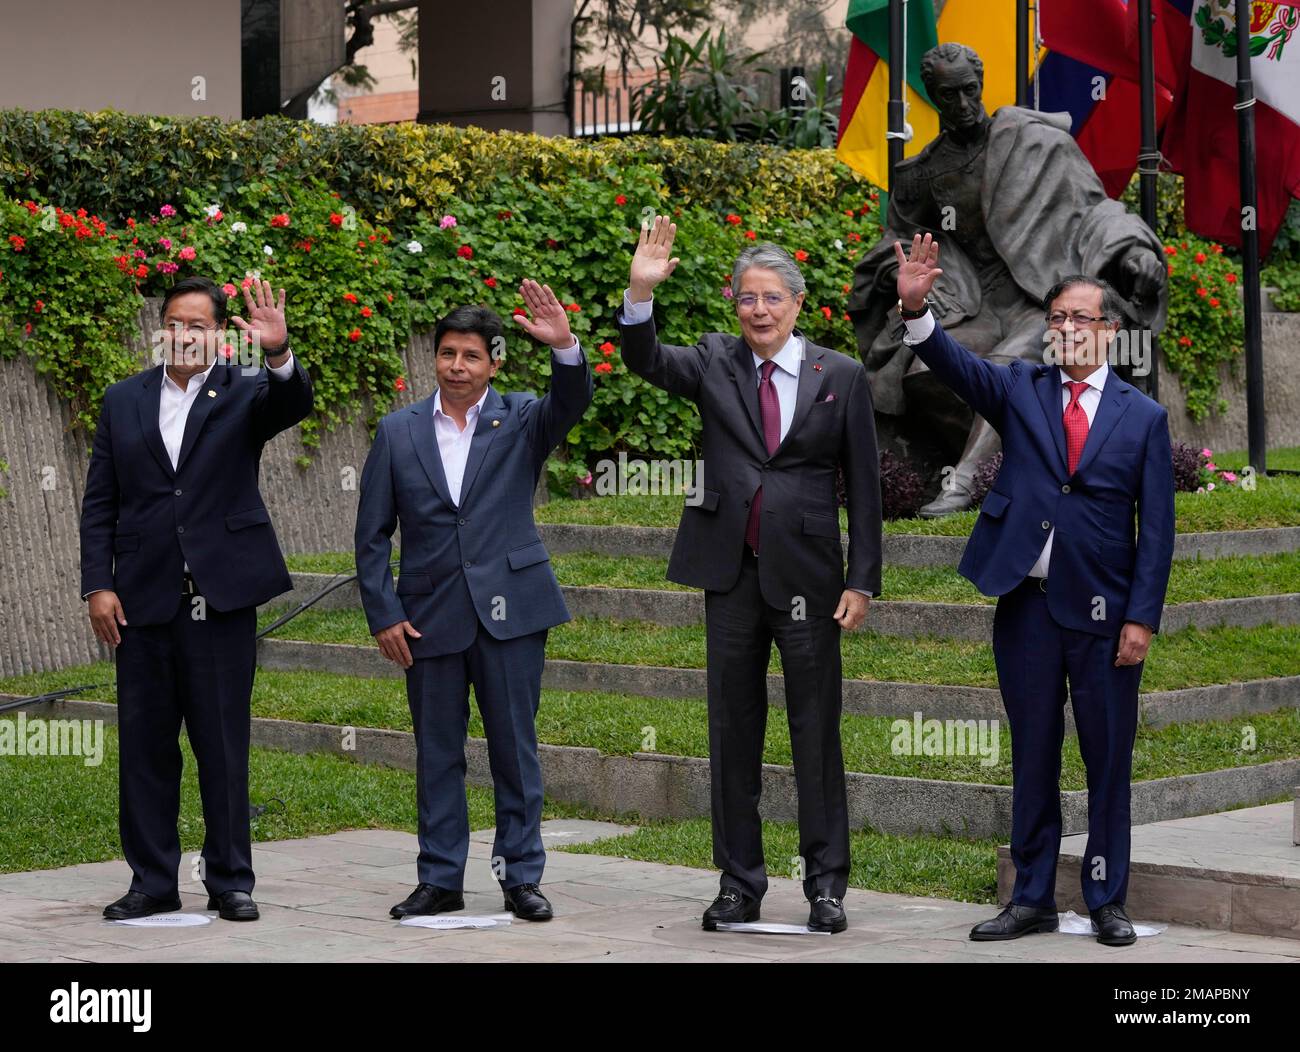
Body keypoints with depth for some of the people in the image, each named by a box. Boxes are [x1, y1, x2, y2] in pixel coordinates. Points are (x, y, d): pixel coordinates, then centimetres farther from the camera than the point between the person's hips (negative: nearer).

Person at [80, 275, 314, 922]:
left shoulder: (244, 394, 3)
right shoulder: (124, 401, 9)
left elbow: (293, 404, -19)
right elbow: (100, 503, 9)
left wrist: (279, 355, -39)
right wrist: (98, 585, 0)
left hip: (221, 596, -2)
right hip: (143, 599, 3)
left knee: (224, 744, 2)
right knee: (145, 745, 6)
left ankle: (229, 880, 11)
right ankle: (152, 882, 15)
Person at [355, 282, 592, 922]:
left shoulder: (521, 421, 4)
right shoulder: (399, 432, 6)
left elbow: (572, 403, -17)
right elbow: (372, 534, 7)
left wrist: (565, 348, -37)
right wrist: (383, 615, -1)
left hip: (509, 609, -1)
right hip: (429, 617, 1)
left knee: (515, 748, 3)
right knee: (436, 753, 7)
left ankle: (521, 876, 11)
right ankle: (440, 880, 15)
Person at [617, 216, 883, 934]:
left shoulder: (841, 376, 2)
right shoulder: (715, 363, 6)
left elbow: (863, 486, 2)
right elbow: (645, 362, -10)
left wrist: (862, 580, -3)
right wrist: (640, 294, -27)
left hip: (808, 574, -2)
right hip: (731, 573, 2)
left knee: (816, 732, 2)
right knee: (733, 731, 8)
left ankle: (826, 884, 10)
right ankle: (739, 882, 16)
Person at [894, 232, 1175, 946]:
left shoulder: (1143, 417, 4)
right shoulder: (1021, 390, 8)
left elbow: (1157, 529, 1)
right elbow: (954, 365, -10)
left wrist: (1142, 618, -6)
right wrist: (916, 308, -29)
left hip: (1105, 613, -1)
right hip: (1028, 606, 1)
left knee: (1109, 760, 5)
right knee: (1032, 759, 9)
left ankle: (1107, 901, 15)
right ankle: (1031, 900, 16)